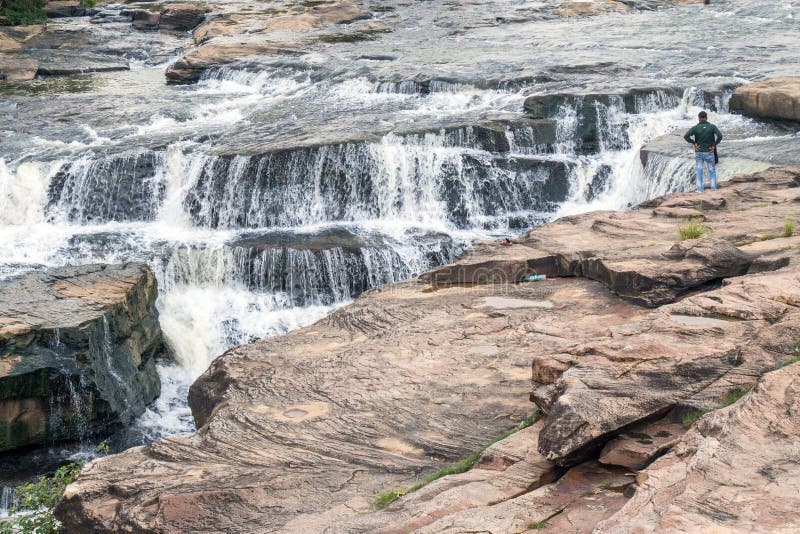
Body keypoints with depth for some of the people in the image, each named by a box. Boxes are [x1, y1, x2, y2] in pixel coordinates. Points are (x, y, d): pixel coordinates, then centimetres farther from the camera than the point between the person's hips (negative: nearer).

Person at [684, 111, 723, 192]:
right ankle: (713, 187, 11)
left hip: (698, 152, 0)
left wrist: (694, 143, -7)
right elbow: (720, 136, -18)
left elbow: (686, 136, -18)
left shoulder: (695, 127, -6)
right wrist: (714, 145, -7)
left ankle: (700, 189, 6)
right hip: (709, 152, 0)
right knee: (712, 170, 13)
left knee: (699, 171, 8)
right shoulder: (712, 126, -6)